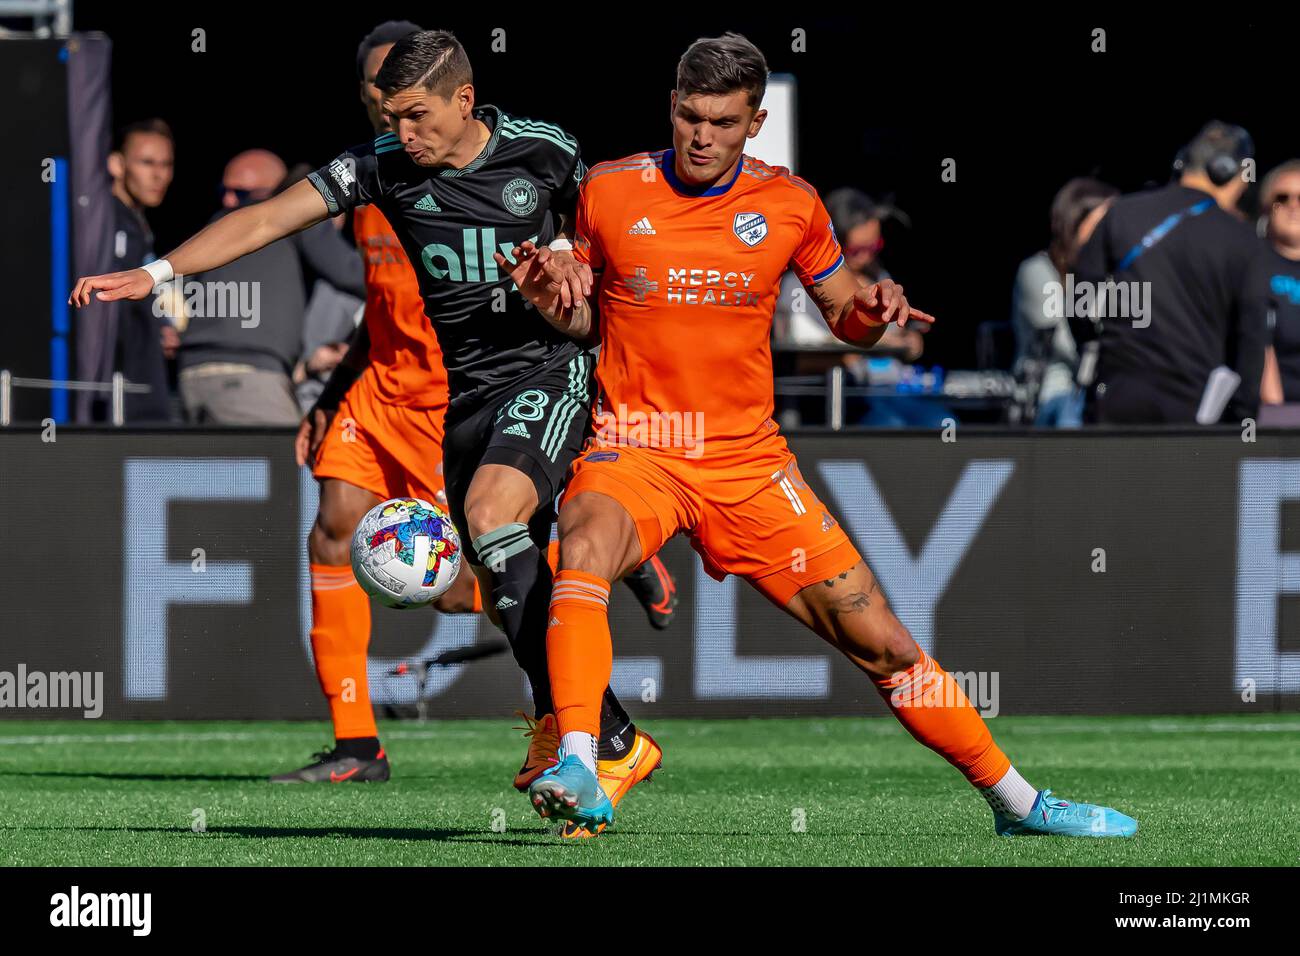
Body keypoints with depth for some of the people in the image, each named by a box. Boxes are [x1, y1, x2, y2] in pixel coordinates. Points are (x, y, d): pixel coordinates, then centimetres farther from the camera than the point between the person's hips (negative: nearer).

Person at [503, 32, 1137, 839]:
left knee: (881, 642, 1)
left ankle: (1018, 802, 16)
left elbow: (844, 316, 15)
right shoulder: (610, 191, -1)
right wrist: (549, 296, -11)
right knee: (585, 551, -37)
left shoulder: (790, 204, 2)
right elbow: (587, 321, 11)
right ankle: (578, 774, -45)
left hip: (749, 462, 2)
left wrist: (870, 312, -9)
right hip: (634, 452, -2)